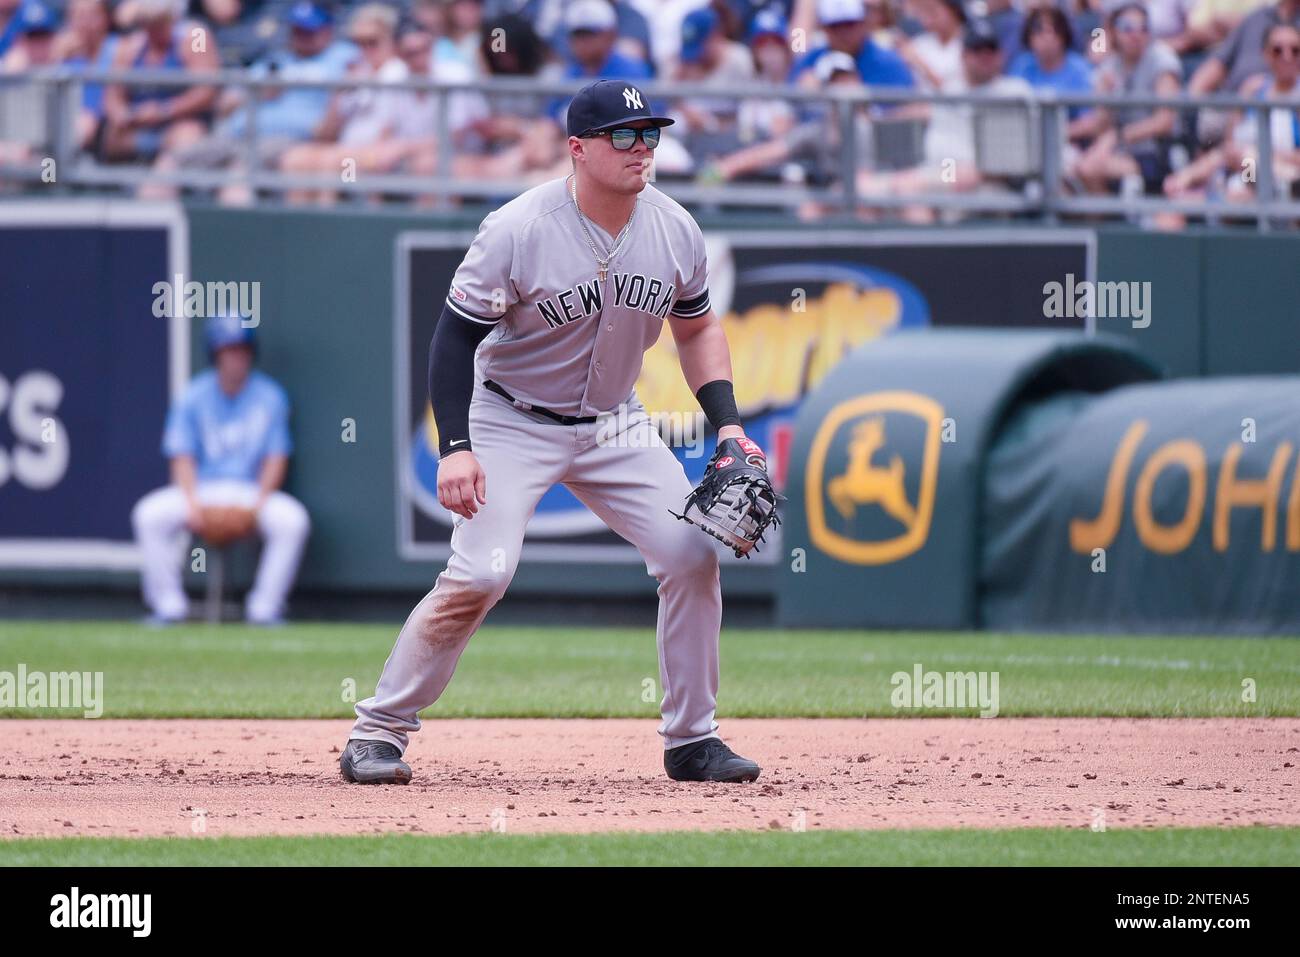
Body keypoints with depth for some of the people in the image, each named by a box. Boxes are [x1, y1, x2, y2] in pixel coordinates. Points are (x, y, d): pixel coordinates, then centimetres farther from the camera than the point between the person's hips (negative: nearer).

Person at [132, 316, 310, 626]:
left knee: (292, 519, -30)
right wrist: (193, 504, -19)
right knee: (150, 514, -26)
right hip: (201, 490, 1)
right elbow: (182, 458, -2)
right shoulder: (193, 397, 2)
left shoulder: (269, 397, 2)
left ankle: (265, 607, -20)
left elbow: (276, 459, -1)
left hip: (253, 492, -1)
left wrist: (257, 504, -17)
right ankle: (169, 606, -17)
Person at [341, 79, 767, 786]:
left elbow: (696, 330, 10)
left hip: (614, 427, 5)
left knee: (692, 555, -6)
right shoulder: (517, 230, -22)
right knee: (479, 575, -19)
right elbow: (456, 336, -17)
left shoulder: (675, 231, -6)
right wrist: (454, 448, -26)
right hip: (513, 423, -5)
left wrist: (725, 422, -2)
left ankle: (691, 740, 8)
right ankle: (377, 732, -6)